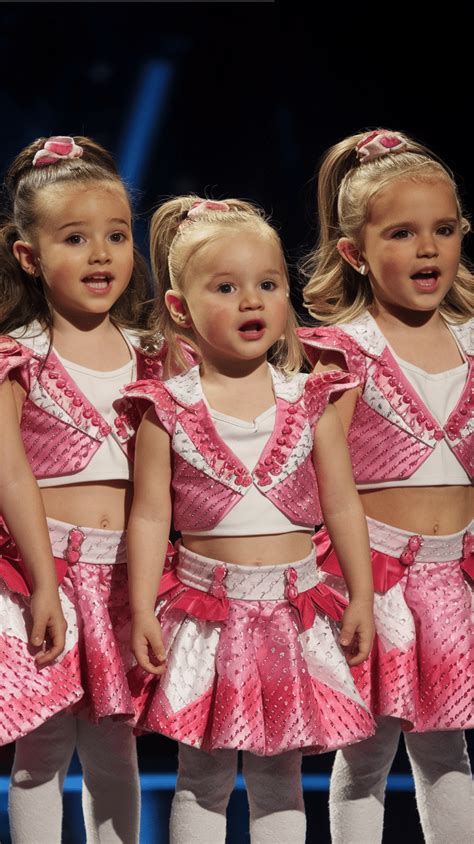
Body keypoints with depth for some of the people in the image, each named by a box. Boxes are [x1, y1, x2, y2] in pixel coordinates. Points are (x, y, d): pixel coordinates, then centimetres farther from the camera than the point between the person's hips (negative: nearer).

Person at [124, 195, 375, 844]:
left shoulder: (309, 402, 2)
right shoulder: (168, 410, -4)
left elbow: (343, 505, 6)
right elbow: (149, 515, -2)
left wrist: (362, 597, 4)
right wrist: (142, 611, -6)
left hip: (294, 610, 2)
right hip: (208, 610, -2)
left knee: (279, 777, 10)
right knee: (203, 778, 5)